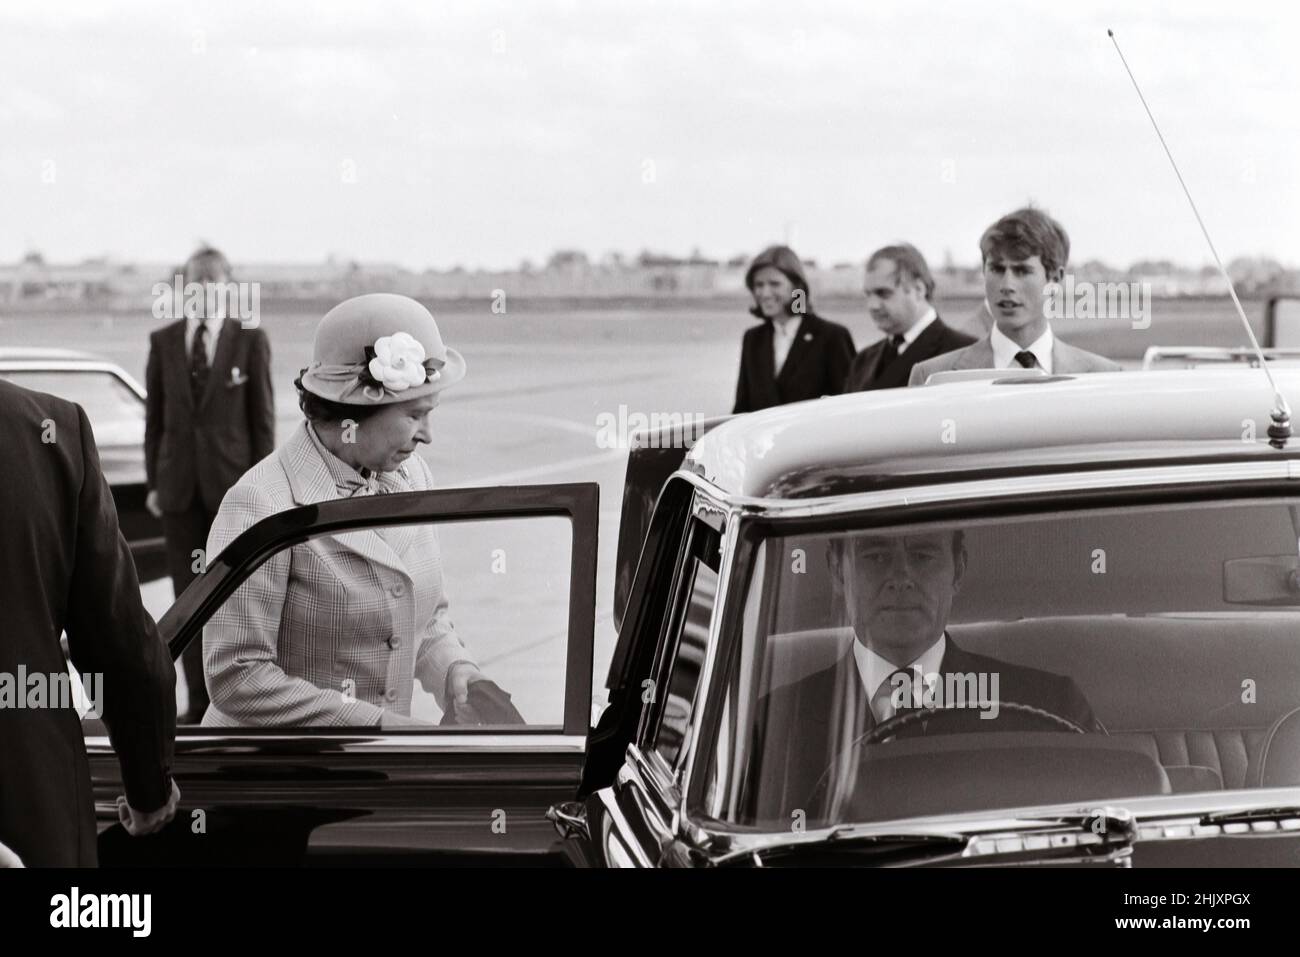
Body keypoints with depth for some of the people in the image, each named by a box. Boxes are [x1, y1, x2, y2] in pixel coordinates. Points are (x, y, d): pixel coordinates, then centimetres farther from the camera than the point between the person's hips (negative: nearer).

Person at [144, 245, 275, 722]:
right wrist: (153, 481, 5)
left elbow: (262, 415, -1)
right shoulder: (164, 341, 6)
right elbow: (154, 414, 9)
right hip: (180, 484, 2)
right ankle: (199, 700, 9)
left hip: (232, 484, -2)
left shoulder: (250, 340, -1)